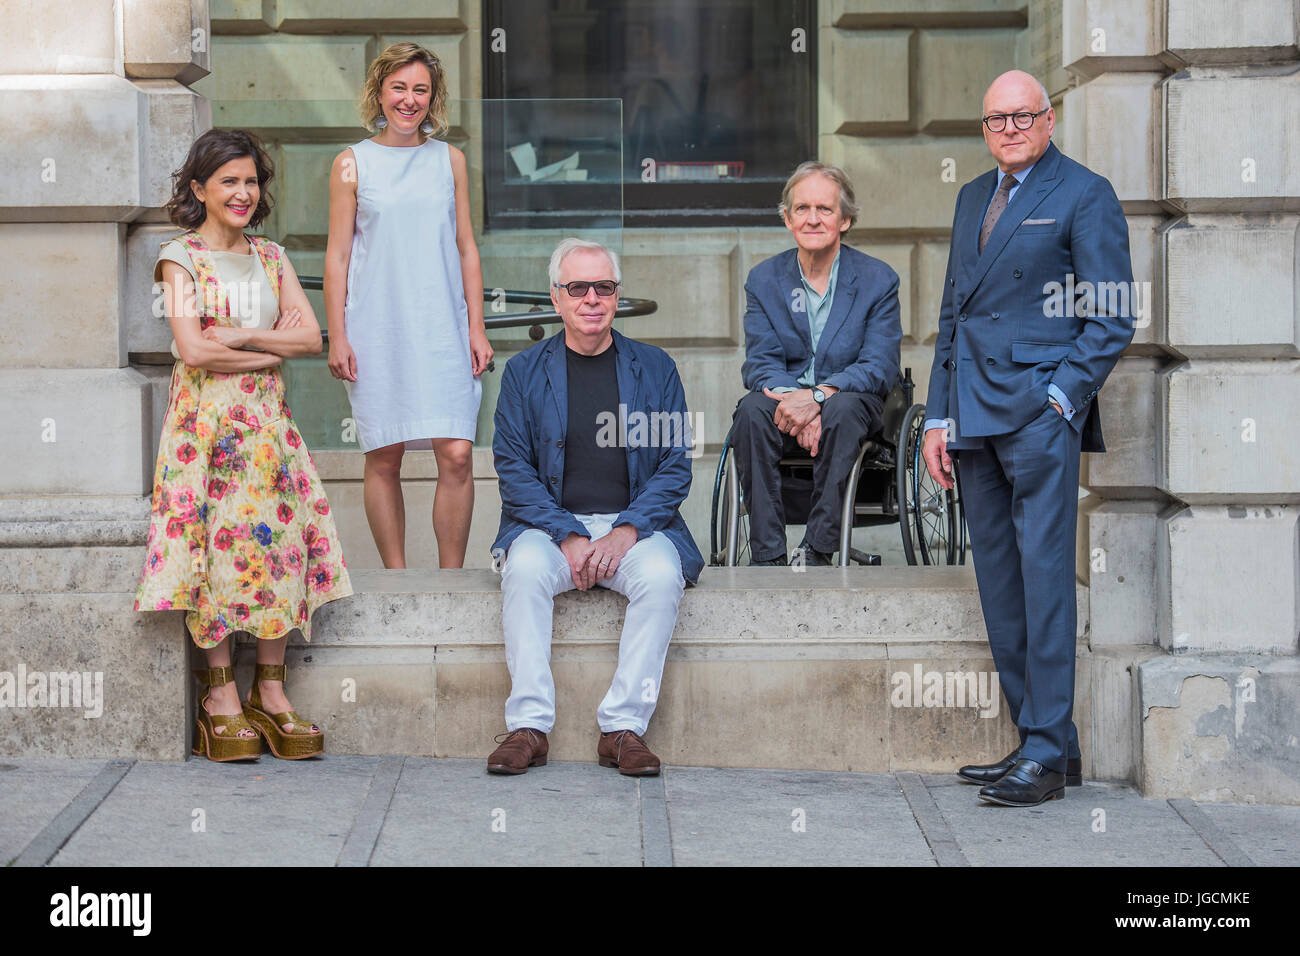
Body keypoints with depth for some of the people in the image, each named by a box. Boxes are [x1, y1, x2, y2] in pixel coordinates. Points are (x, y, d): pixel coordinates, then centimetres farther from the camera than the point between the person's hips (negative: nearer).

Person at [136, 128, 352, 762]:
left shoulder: (271, 257, 14)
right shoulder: (181, 257, -1)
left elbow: (312, 336, 3)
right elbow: (193, 349, -13)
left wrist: (240, 337, -9)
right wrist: (274, 348, -7)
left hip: (266, 423, 4)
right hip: (204, 419, -4)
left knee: (278, 545, -6)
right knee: (213, 545, -11)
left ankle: (270, 691, 0)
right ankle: (220, 696, -6)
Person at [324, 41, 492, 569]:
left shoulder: (449, 160, 11)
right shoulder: (353, 164, 5)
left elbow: (466, 248, 13)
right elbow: (337, 254, 4)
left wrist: (477, 327, 7)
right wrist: (337, 336, -2)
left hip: (442, 328, 1)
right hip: (377, 332, -1)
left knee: (456, 456, -7)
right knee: (383, 459, 1)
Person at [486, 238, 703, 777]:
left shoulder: (654, 368, 10)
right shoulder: (524, 372, 9)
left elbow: (675, 466, 4)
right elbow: (513, 469, 1)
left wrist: (627, 531, -13)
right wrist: (569, 537, -14)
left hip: (636, 525, 0)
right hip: (550, 525, 0)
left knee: (661, 572, -32)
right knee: (526, 567, -33)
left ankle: (623, 728, -27)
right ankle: (528, 727, -29)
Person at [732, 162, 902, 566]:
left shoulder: (877, 279, 1)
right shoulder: (763, 279, 7)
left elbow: (880, 366, -9)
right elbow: (760, 363, -1)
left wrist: (818, 396, -27)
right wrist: (790, 396, -26)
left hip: (850, 401, -1)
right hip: (786, 398, 2)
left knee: (843, 407, -36)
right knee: (752, 410, -32)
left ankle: (818, 548, -35)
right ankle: (767, 554, -31)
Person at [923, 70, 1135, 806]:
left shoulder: (1085, 195, -1)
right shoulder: (973, 198, 20)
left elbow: (1114, 318, -5)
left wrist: (1061, 398, -13)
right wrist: (939, 417, 15)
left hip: (1039, 413, -7)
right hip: (975, 416, 7)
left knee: (1043, 577, -9)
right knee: (1000, 585, 7)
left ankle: (1049, 750, -7)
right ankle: (1041, 742, 12)